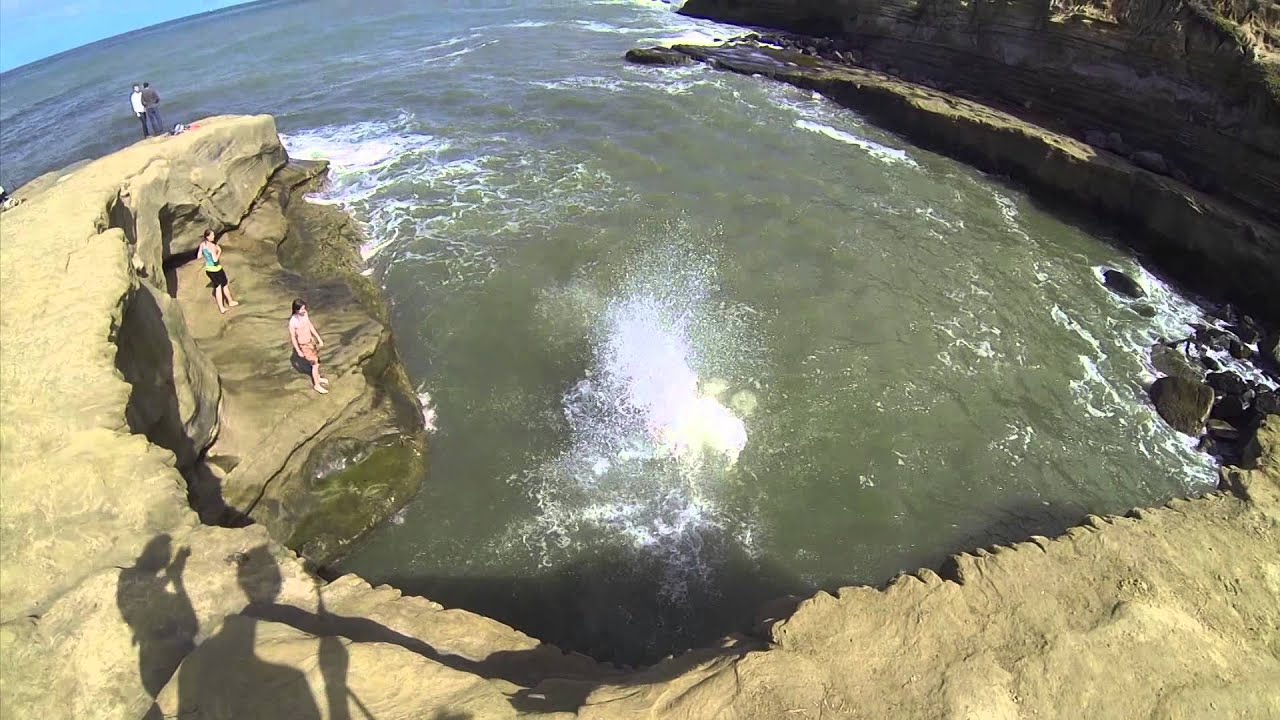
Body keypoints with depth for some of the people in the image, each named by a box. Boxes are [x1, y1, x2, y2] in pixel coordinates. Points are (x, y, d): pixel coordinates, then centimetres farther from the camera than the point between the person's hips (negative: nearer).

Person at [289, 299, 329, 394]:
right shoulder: (293, 322, -30)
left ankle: (318, 378, 46)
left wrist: (319, 339, 9)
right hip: (303, 345, -6)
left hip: (311, 340, 6)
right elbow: (292, 337, -18)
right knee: (315, 363, 4)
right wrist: (298, 351, -11)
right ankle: (316, 385, 23)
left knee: (317, 360, 22)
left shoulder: (305, 314, -12)